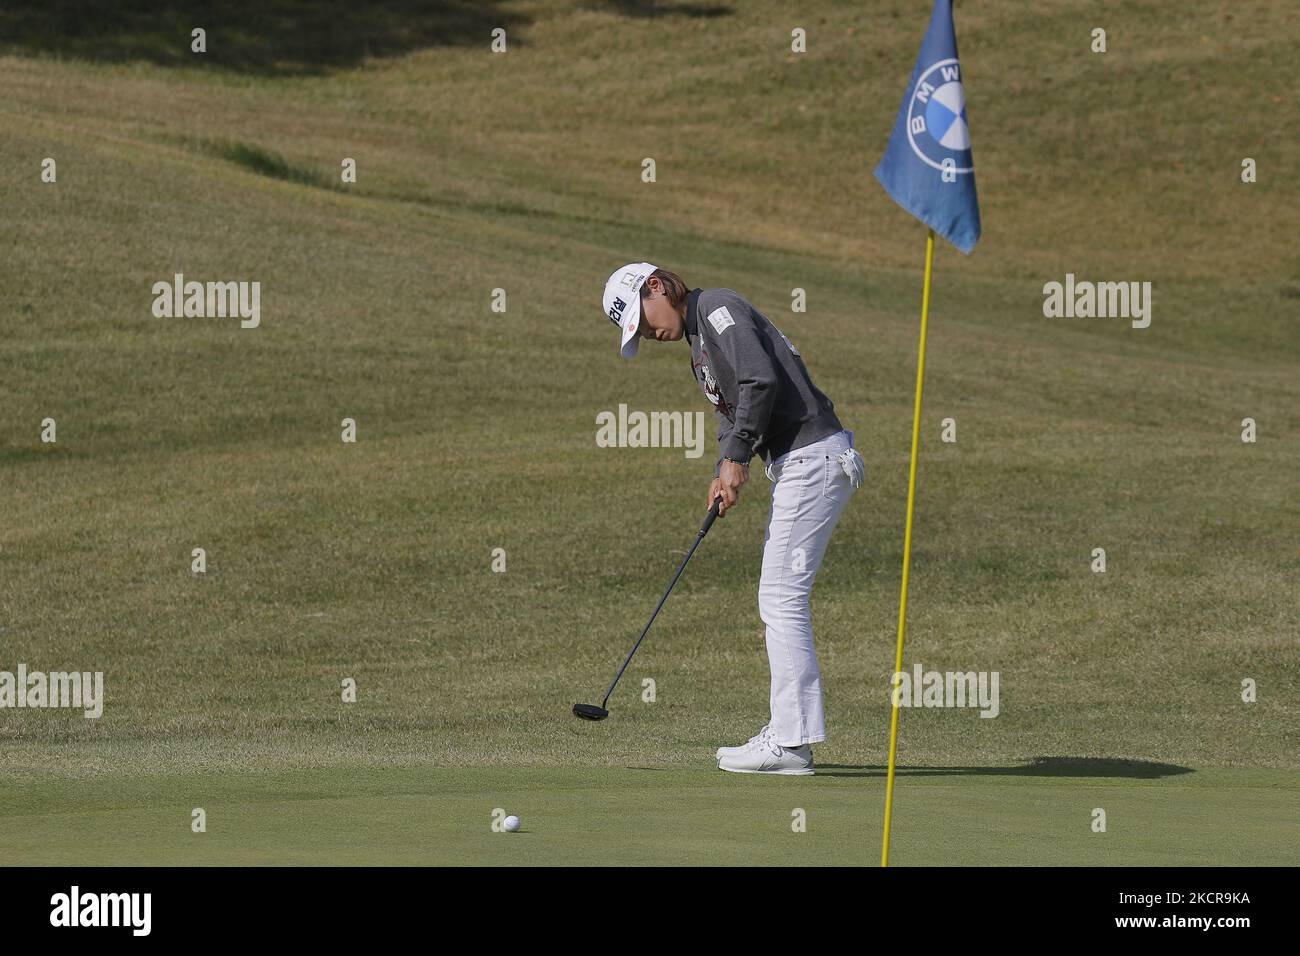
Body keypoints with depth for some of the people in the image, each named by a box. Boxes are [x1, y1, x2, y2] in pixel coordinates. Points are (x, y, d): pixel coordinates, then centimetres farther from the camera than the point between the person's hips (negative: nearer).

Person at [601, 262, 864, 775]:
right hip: (795, 464, 11)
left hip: (812, 457, -11)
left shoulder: (717, 307, -8)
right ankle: (787, 730, 17)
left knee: (782, 596, -10)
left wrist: (736, 459, -15)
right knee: (780, 599, 13)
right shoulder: (700, 343, 23)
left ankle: (791, 742, -11)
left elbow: (760, 381, -20)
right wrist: (723, 473, 4)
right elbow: (732, 412, 22)